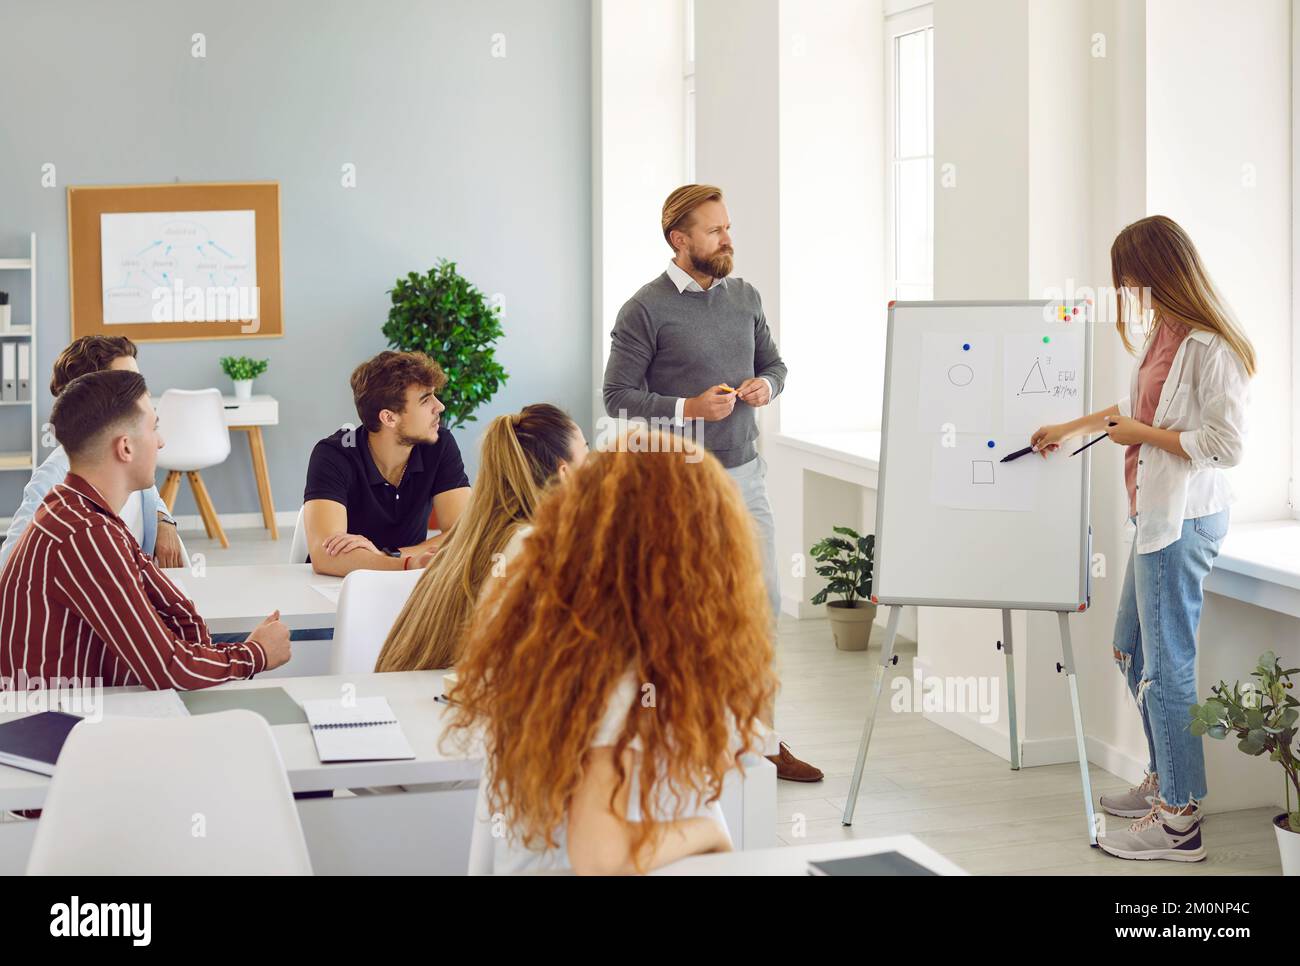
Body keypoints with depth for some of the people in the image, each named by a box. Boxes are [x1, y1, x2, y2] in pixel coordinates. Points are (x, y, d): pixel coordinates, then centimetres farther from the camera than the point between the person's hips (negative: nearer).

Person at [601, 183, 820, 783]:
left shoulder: (744, 296, 10)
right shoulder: (646, 310, -9)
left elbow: (774, 362, 21)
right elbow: (618, 397, -8)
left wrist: (765, 384, -2)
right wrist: (689, 408, -18)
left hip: (744, 473, 6)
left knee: (762, 604, 8)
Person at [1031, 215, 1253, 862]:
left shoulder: (1209, 348, -18)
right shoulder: (1165, 336, 12)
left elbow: (1225, 446, -22)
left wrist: (1142, 436, -13)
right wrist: (1069, 427, 37)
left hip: (1184, 522, -10)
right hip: (1155, 516, 10)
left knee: (1166, 664, -6)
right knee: (1132, 650, 20)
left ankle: (1179, 820, 3)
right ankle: (1164, 781, 34)